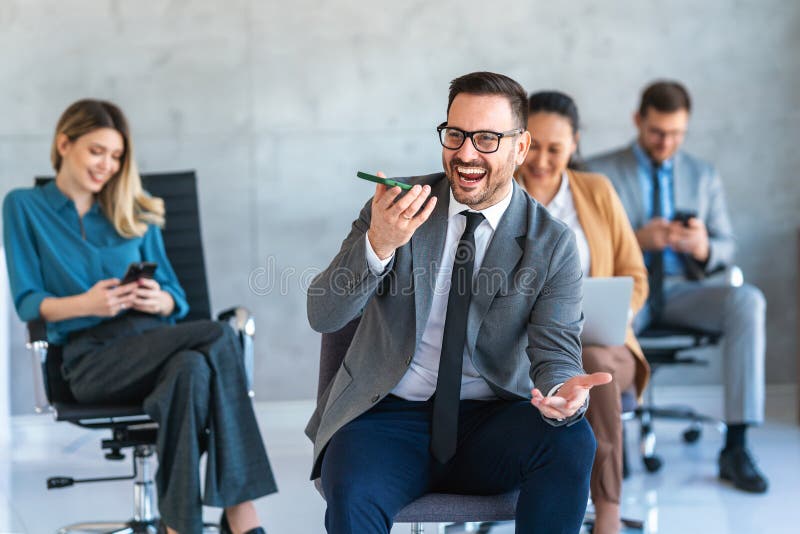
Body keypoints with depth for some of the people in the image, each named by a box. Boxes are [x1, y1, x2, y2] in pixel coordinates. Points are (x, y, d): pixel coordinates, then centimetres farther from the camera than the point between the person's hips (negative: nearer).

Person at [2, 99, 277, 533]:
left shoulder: (135, 215, 22)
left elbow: (175, 297, 16)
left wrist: (159, 300, -9)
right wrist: (85, 304, -18)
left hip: (154, 342, 4)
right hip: (91, 355, -4)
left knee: (192, 367, -38)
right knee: (218, 338, -33)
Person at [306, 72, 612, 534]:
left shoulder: (552, 244, 0)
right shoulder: (396, 206, 0)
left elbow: (557, 351, -7)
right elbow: (324, 316, -7)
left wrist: (561, 391, -33)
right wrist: (378, 245, -27)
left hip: (489, 425, 2)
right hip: (389, 418, -1)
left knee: (572, 440, -28)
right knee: (352, 493, -33)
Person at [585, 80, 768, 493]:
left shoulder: (705, 176, 15)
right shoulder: (599, 173, 5)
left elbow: (726, 250, 11)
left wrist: (703, 248, -14)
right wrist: (637, 240, -20)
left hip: (684, 289, 2)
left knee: (747, 301, -29)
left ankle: (735, 448, -30)